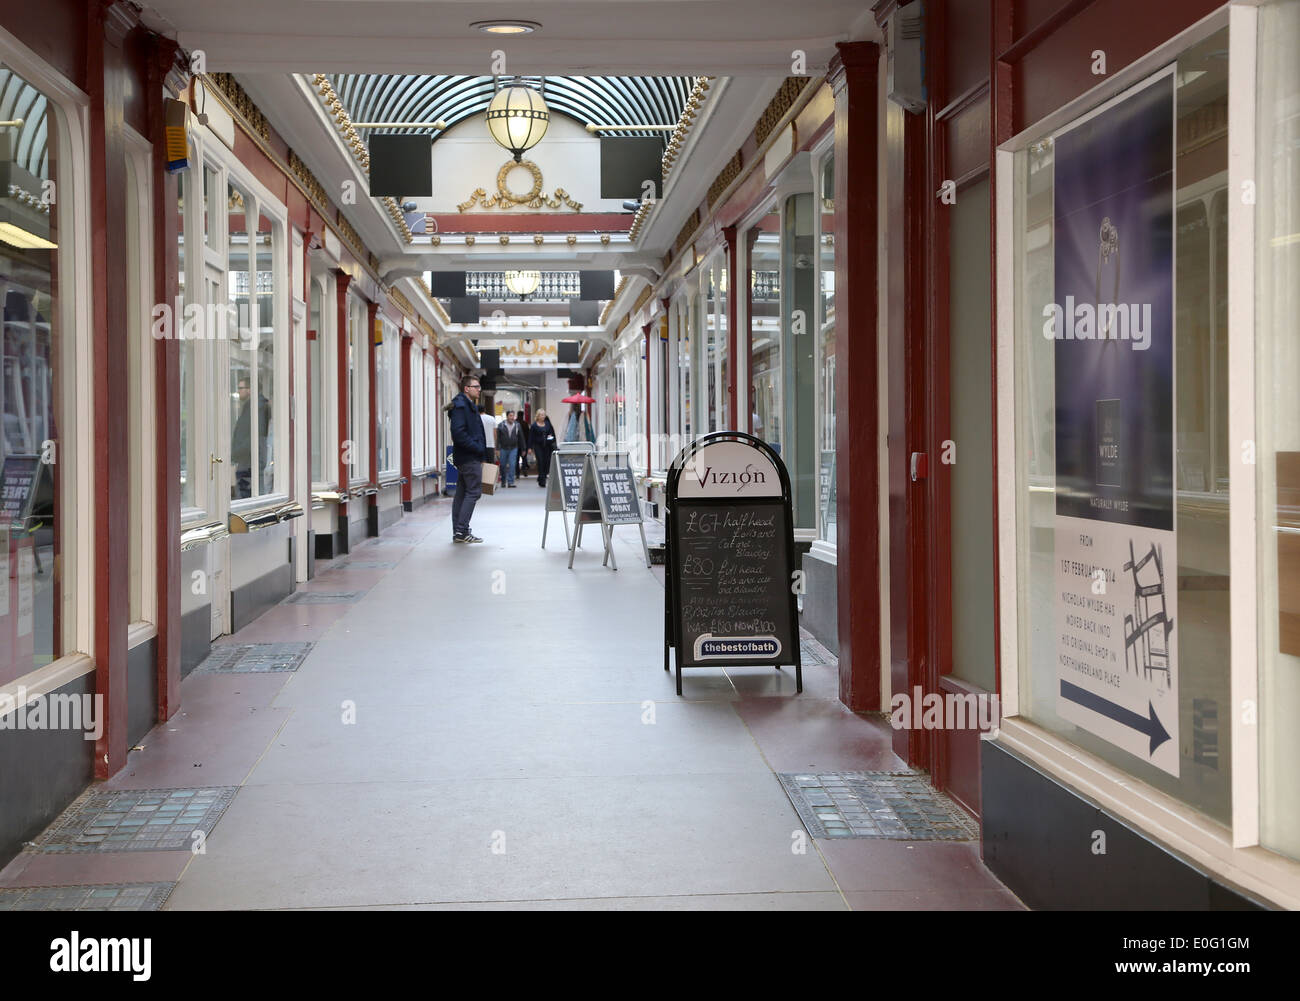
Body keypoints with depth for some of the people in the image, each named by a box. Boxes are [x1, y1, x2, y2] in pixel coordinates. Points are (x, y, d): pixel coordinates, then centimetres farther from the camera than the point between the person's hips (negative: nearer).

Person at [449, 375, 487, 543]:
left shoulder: (468, 405, 19)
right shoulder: (461, 406, -13)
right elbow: (458, 432, -23)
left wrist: (481, 449, 10)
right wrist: (478, 448, -19)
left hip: (464, 457, 11)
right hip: (470, 458, -11)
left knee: (462, 494, 10)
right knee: (473, 492, -9)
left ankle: (458, 532, 14)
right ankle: (462, 531, -10)